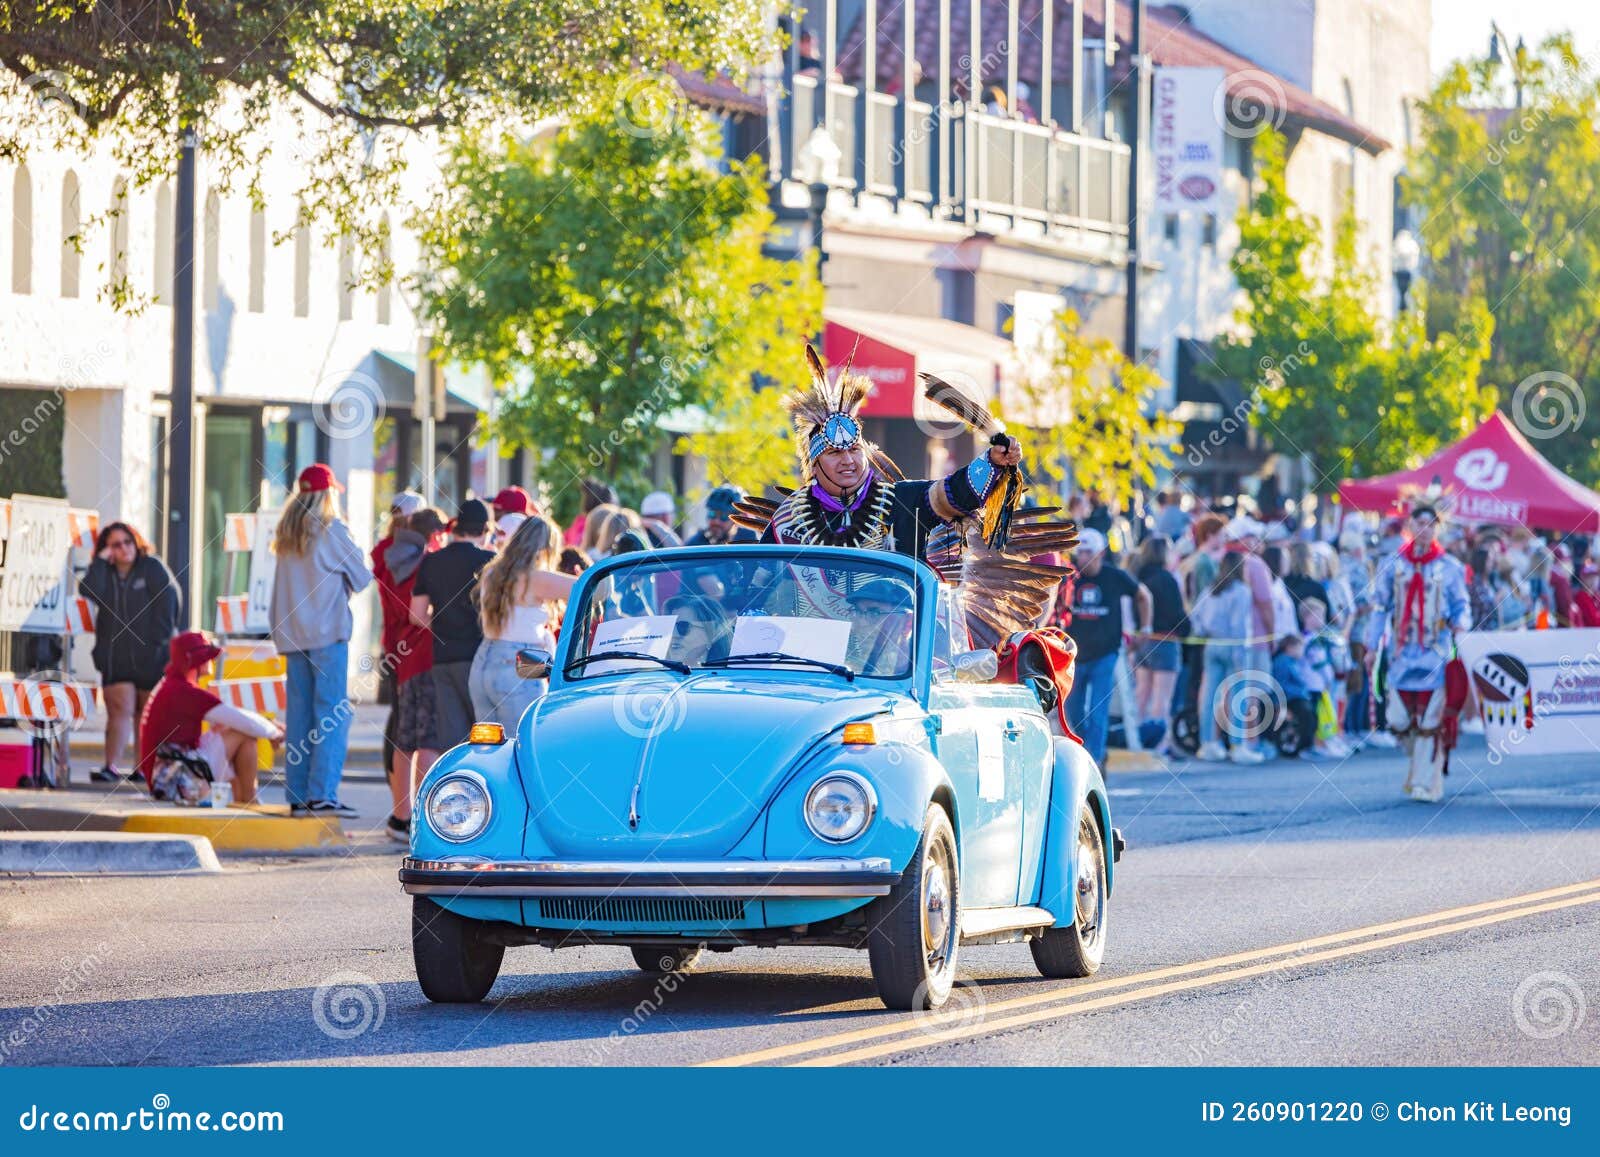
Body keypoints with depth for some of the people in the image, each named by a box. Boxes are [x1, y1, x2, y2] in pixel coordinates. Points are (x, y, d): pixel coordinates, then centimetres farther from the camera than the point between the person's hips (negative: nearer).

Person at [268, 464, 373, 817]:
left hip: (292, 634, 6)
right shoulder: (332, 530, -6)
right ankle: (322, 795, -14)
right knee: (333, 713, -6)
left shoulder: (287, 535, 12)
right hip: (327, 631, -6)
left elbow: (282, 585, 15)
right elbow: (362, 577, 2)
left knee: (299, 712, 9)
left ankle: (298, 795, 9)